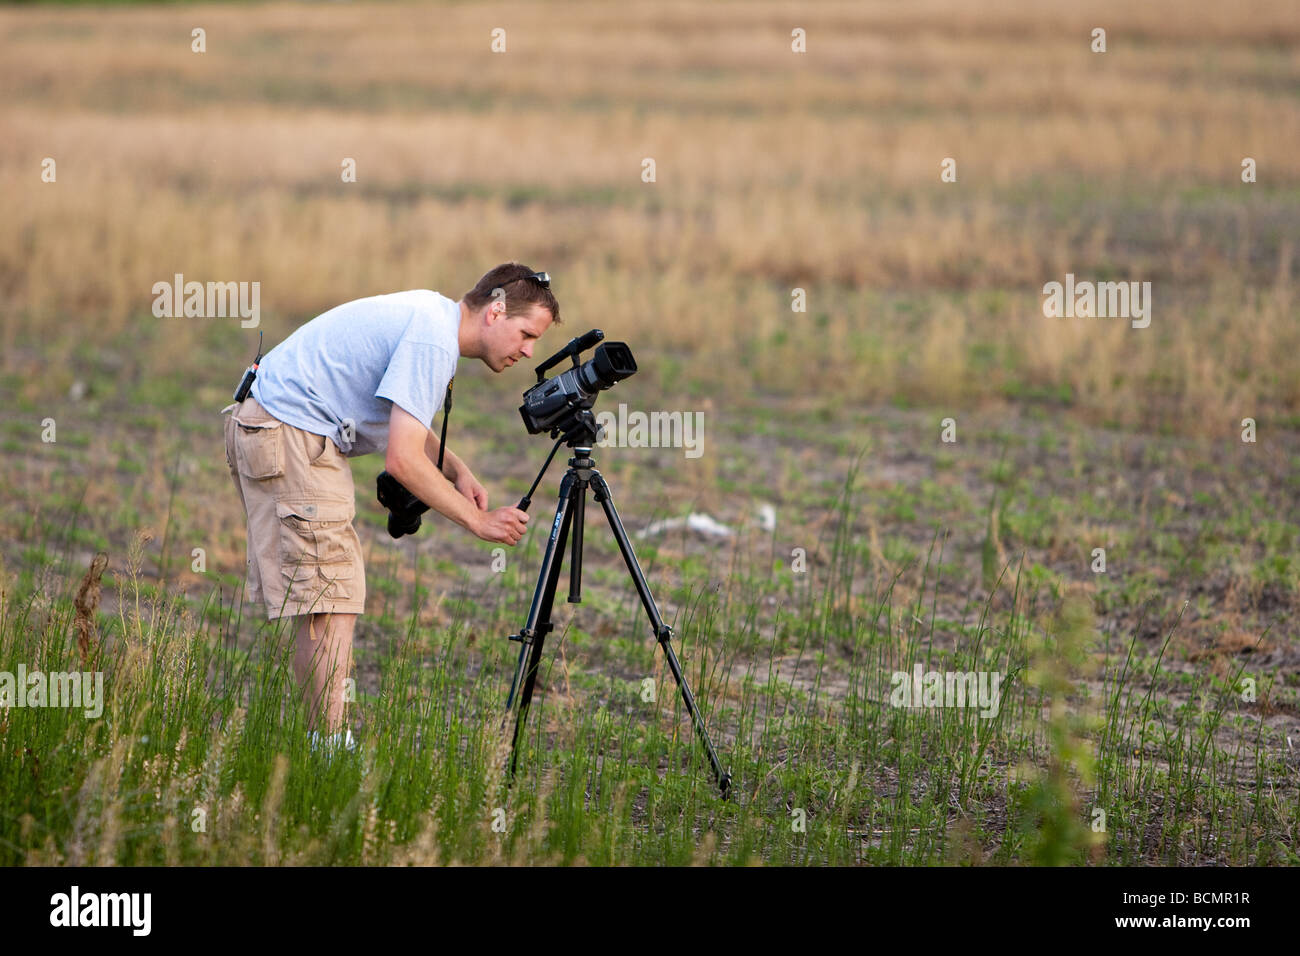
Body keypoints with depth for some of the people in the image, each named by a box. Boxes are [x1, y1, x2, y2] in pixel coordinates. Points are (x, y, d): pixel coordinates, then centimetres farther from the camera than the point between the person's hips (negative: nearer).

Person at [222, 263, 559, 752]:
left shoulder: (430, 312, 13)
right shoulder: (431, 341, -19)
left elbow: (405, 422, 24)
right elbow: (402, 459, -23)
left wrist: (457, 470, 8)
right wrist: (478, 520, -17)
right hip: (291, 433, -11)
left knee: (325, 598, 10)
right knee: (331, 602, -13)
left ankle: (327, 739, 11)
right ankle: (329, 748, -15)